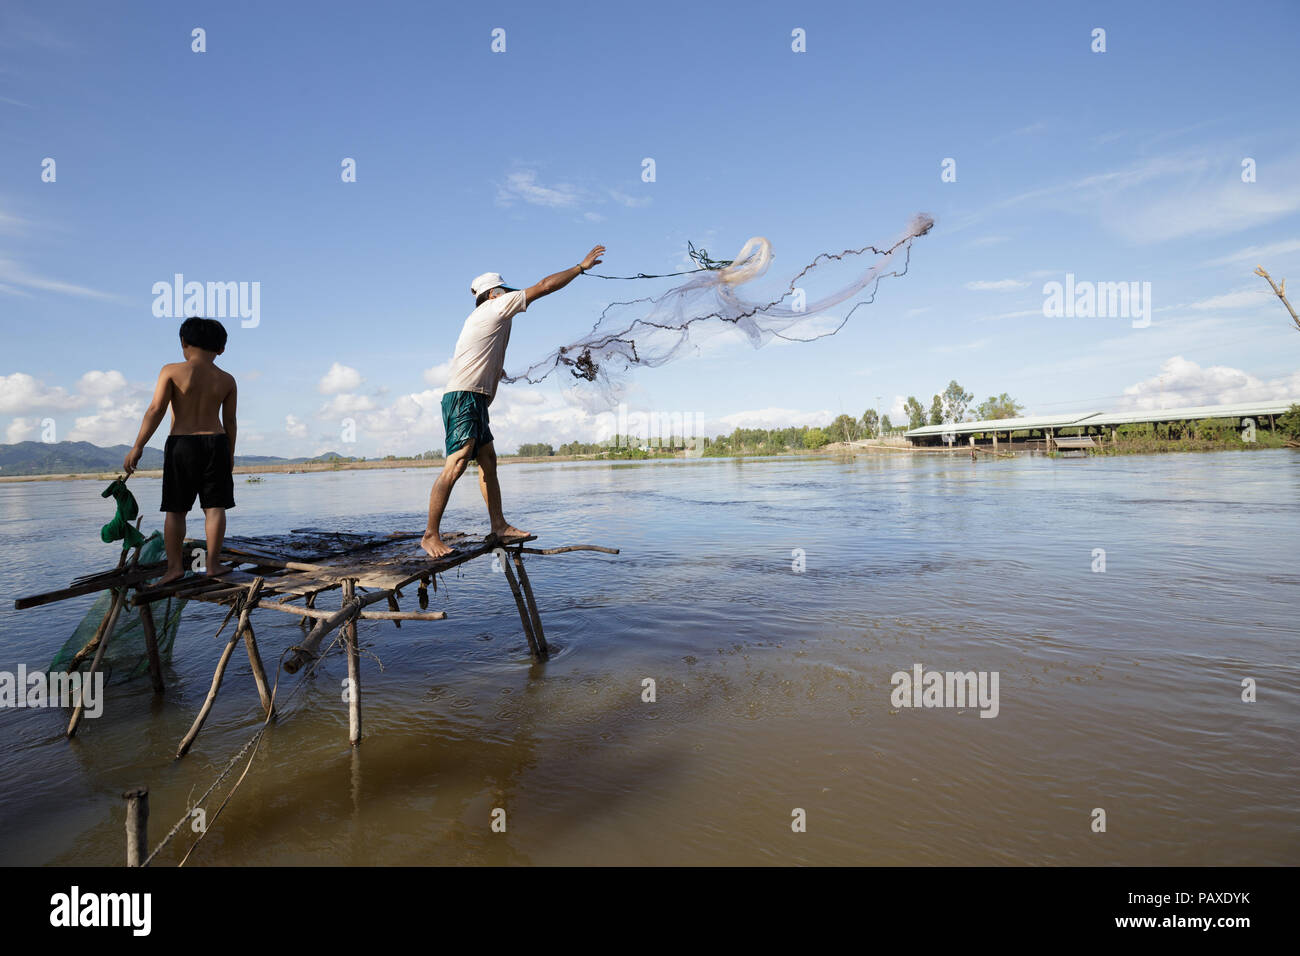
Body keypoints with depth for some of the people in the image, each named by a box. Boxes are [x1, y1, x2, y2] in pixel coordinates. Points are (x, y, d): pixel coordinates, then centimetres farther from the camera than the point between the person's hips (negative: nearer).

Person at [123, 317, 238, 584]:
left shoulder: (172, 371, -4)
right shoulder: (227, 380, 4)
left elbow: (156, 410, -10)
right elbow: (230, 421, 8)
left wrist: (137, 447, -6)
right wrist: (230, 456, 18)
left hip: (181, 444, -1)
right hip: (216, 443, 1)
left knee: (176, 509, 7)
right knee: (214, 506, 3)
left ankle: (174, 565, 6)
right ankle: (212, 562, 2)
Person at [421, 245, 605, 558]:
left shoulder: (482, 318, 25)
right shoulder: (496, 306, 0)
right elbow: (544, 286, 1)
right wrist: (581, 266, 8)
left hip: (475, 400, 11)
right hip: (465, 397, -11)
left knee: (488, 462, 10)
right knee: (456, 464, -17)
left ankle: (498, 526, 15)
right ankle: (430, 535, -16)